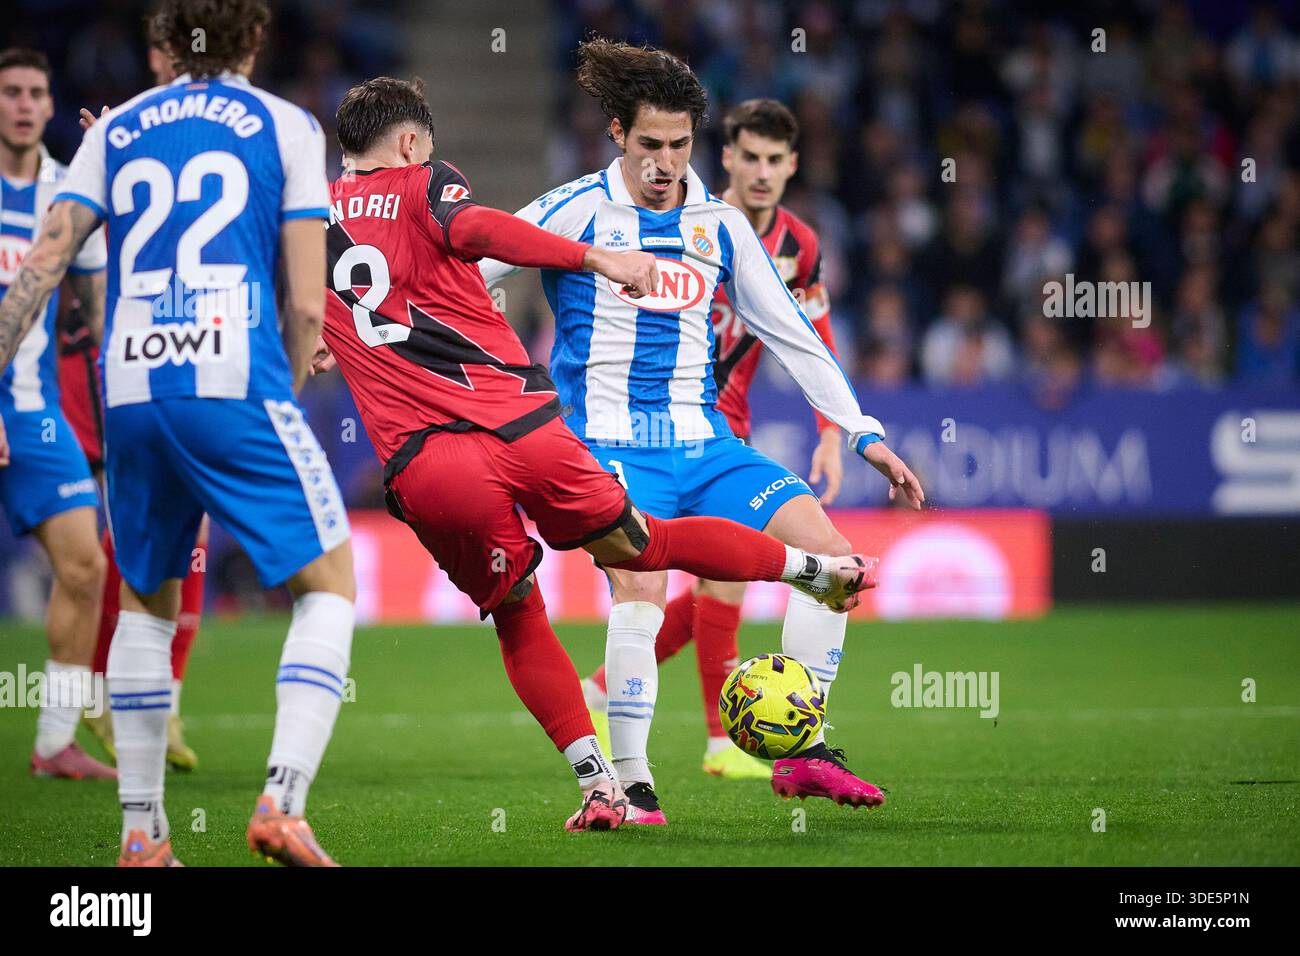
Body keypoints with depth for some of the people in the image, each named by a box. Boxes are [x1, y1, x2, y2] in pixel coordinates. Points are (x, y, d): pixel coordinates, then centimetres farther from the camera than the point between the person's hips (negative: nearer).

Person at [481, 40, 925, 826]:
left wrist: (867, 436, 12)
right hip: (612, 445, -5)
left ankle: (802, 752, 1)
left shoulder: (721, 226, 10)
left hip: (704, 444, 5)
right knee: (641, 586, -30)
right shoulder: (576, 212, -3)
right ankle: (632, 784, -18)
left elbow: (792, 334, 15)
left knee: (829, 555, -10)